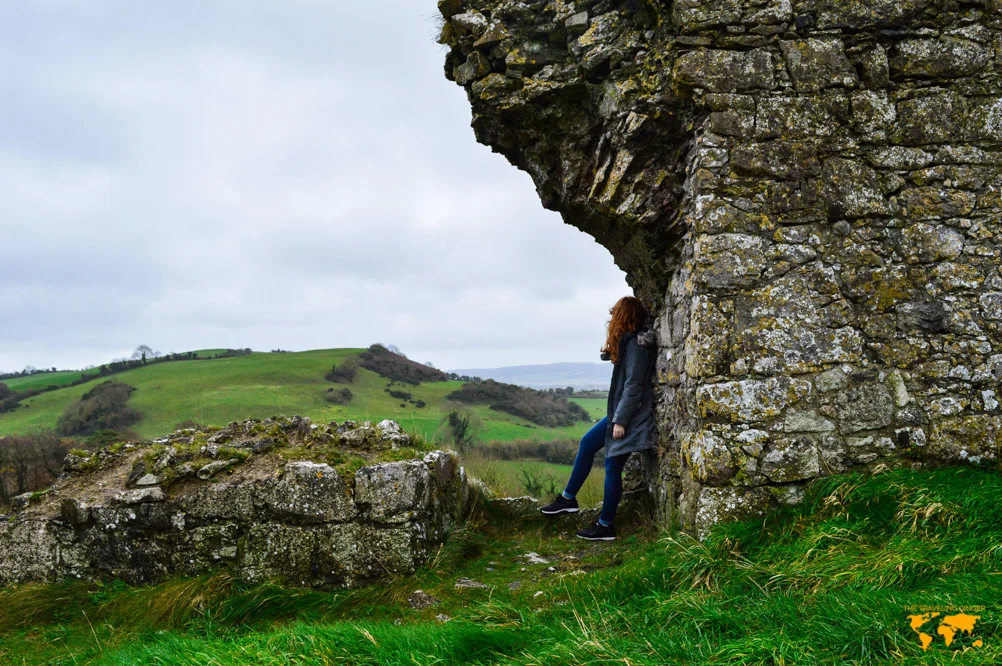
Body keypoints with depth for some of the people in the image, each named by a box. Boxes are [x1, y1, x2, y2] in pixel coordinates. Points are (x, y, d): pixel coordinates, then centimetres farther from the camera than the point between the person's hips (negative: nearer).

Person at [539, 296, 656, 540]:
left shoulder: (636, 345, -20)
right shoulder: (628, 341, 12)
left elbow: (634, 386, -23)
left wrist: (621, 420, -22)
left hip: (630, 415, -10)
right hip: (620, 412, 10)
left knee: (613, 467, -2)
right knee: (587, 444, 17)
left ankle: (605, 526, 9)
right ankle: (568, 498, 26)